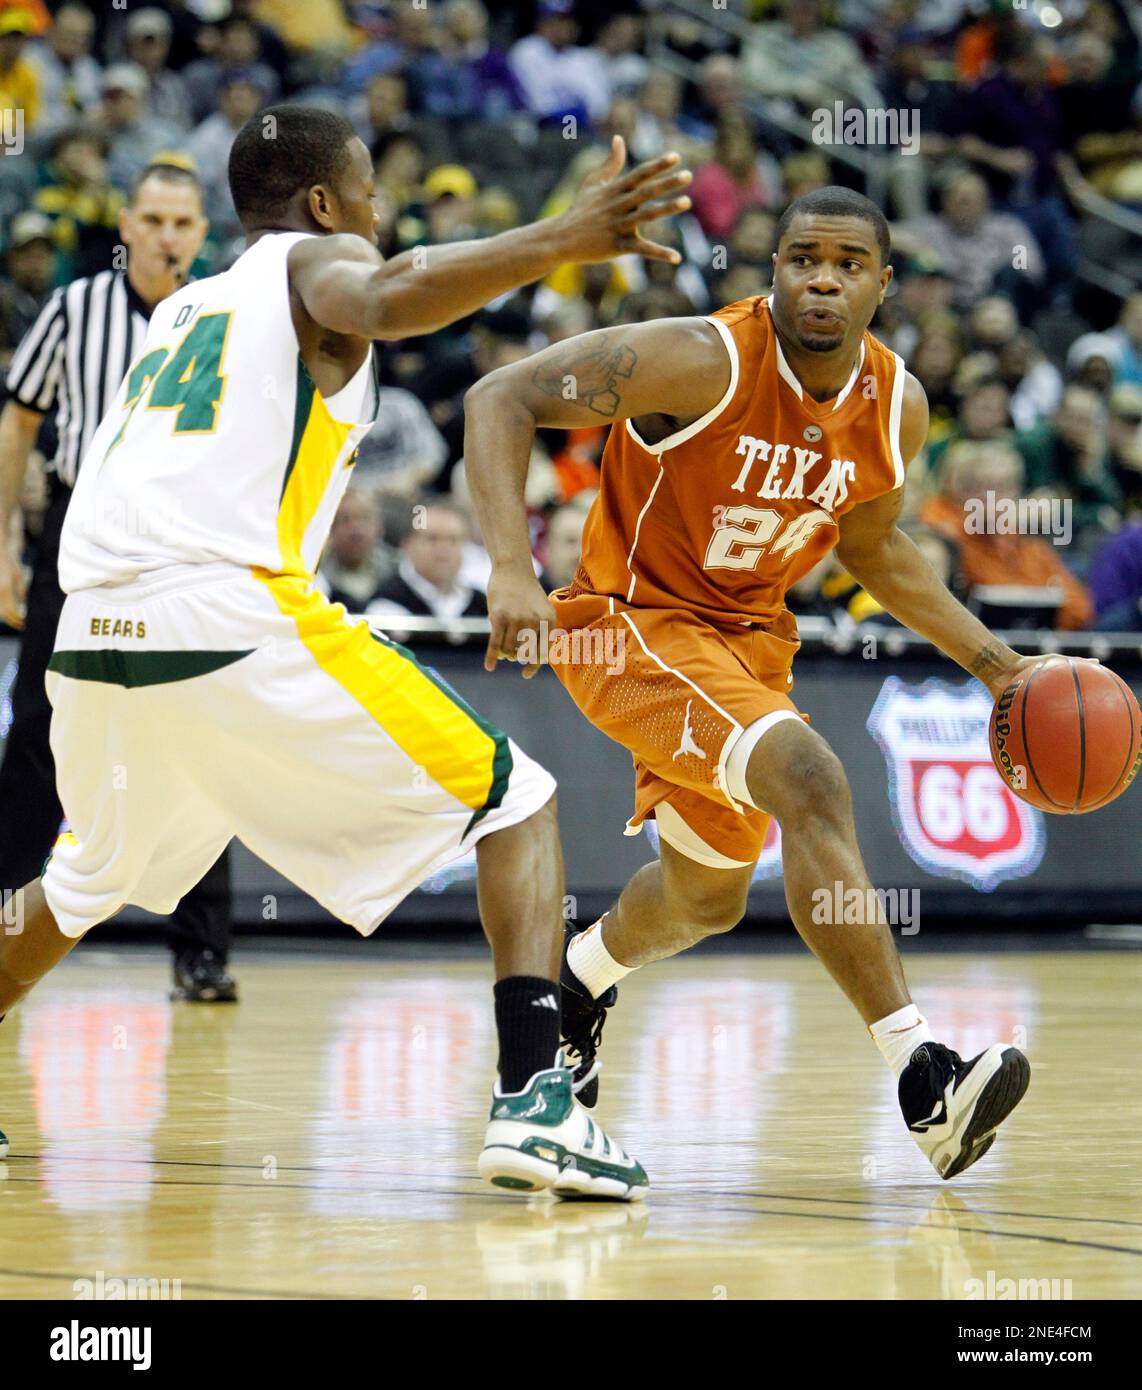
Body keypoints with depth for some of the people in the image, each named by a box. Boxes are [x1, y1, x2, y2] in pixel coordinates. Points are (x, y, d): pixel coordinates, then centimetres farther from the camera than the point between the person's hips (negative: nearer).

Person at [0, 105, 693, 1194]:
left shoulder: (177, 309, 31)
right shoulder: (314, 260, 12)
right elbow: (387, 299, -14)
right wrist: (561, 241, -25)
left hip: (92, 630, 7)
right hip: (231, 613, -7)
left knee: (92, 878, 34)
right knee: (514, 801, 3)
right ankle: (533, 1100, -14)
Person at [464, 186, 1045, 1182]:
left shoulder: (898, 409, -6)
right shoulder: (703, 361, -25)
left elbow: (870, 546, 14)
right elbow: (501, 400, -25)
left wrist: (993, 663, 7)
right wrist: (512, 572, -37)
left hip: (749, 634, 8)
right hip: (631, 622, -8)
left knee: (709, 895, 23)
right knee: (810, 781, -31)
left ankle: (578, 983, 58)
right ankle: (924, 1081, -33)